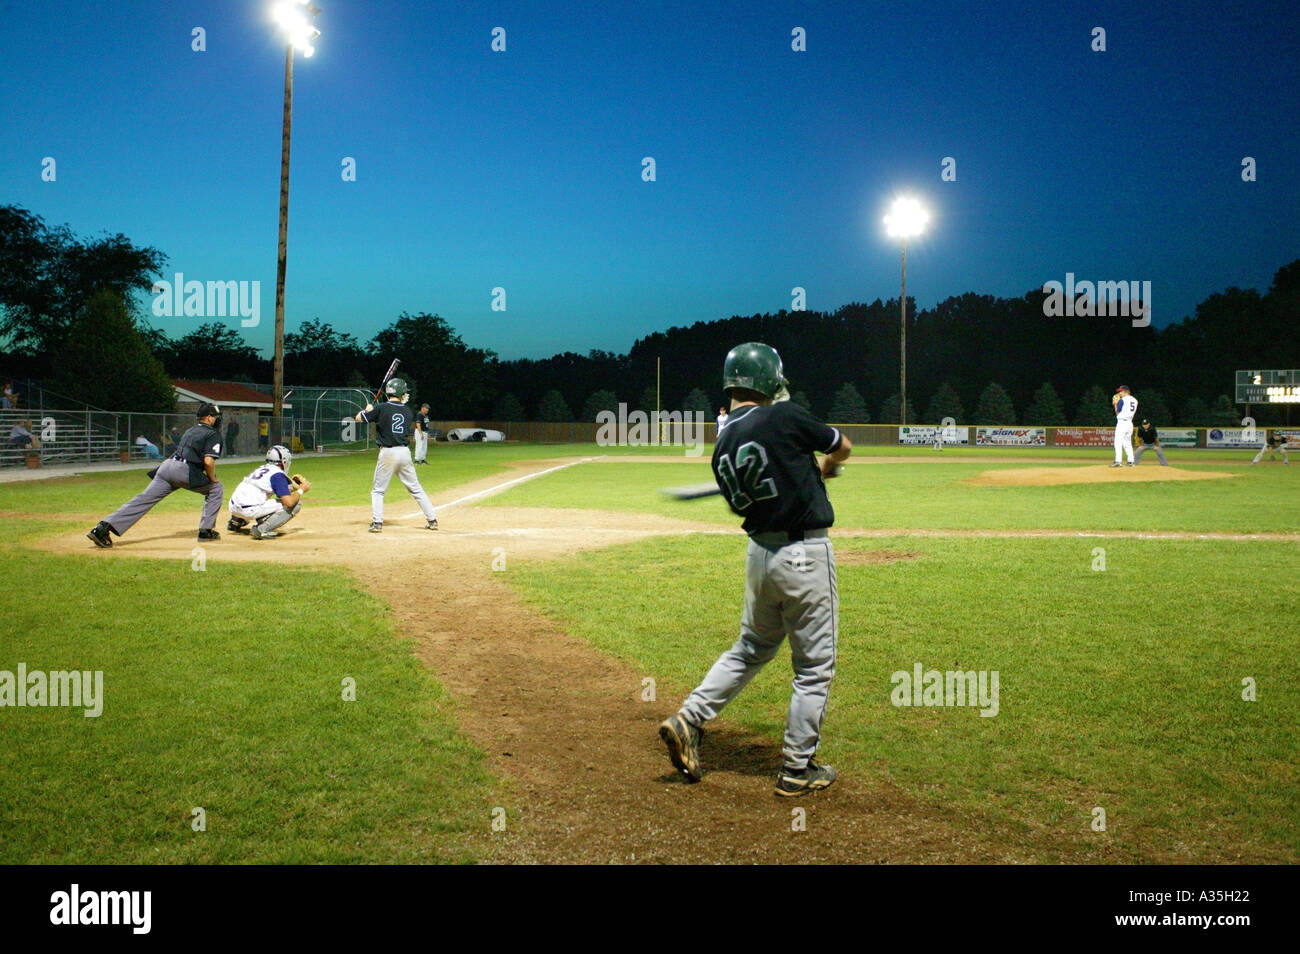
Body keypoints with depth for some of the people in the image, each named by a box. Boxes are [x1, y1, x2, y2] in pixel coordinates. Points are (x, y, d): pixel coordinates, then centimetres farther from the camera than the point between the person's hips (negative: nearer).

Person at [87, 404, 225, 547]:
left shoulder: (190, 431, 29)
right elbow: (208, 461, -10)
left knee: (144, 500, -3)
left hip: (166, 466, 7)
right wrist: (212, 478, 5)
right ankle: (205, 531, 11)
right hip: (185, 471, -7)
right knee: (215, 487, 14)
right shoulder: (213, 433, 3)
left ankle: (103, 527, -16)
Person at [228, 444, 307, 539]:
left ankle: (235, 522, 27)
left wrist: (293, 488, 32)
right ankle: (263, 529, -13)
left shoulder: (261, 469, 19)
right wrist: (301, 490, 2)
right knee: (296, 504, -4)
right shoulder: (278, 474, -5)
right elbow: (289, 502, -14)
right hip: (249, 510, -9)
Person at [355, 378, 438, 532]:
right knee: (416, 488, 12)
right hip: (405, 452, 3)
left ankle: (377, 523, -3)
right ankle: (432, 520, 13)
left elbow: (358, 418, 3)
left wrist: (368, 409, 23)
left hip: (388, 453, -3)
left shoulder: (382, 408, -6)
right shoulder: (408, 411, 6)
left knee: (378, 490, 8)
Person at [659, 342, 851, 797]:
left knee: (750, 650, 24)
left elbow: (744, 502, 12)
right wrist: (825, 466, 24)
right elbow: (843, 447, 1)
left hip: (759, 554, 7)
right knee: (814, 666, 6)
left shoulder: (722, 445, 5)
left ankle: (689, 719, 17)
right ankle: (797, 769, 14)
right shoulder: (785, 417, -14)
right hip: (804, 554, -6)